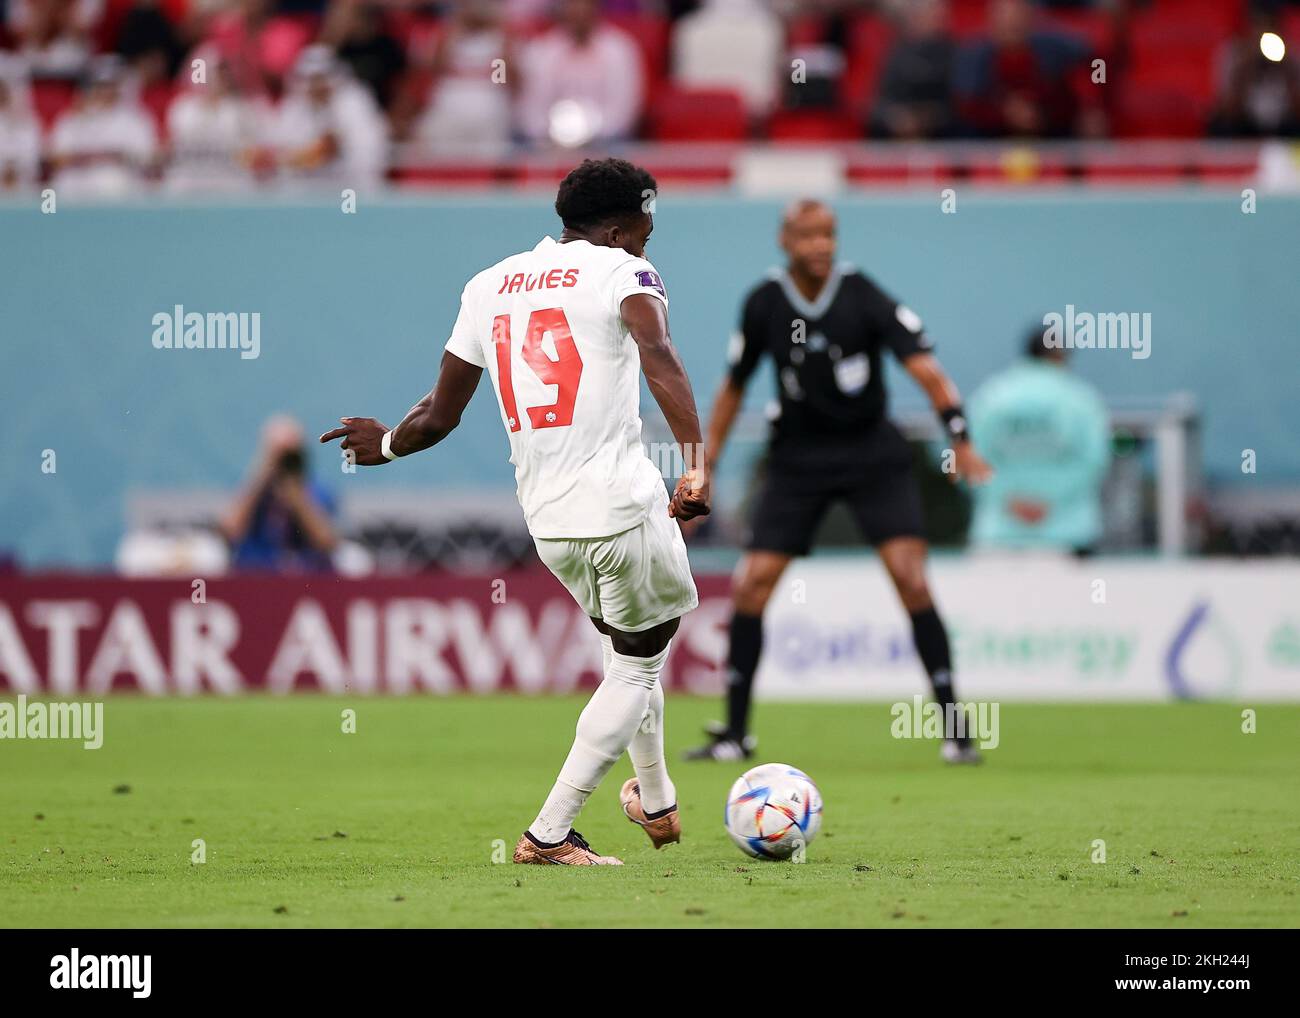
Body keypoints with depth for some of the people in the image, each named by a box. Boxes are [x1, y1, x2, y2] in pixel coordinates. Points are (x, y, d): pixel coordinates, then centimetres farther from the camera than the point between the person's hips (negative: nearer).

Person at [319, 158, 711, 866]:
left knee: (632, 648, 29)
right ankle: (549, 835, 5)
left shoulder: (487, 286, 14)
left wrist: (386, 444, 38)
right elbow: (659, 357, -23)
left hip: (545, 517, 6)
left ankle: (655, 801, 42)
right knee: (639, 667, 10)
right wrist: (697, 465, -30)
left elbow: (440, 414, 18)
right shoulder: (621, 271, -3)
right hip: (623, 505, -6)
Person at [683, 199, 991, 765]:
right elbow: (733, 388, 7)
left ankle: (955, 731, -8)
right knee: (750, 587, -7)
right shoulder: (765, 303, -7)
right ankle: (734, 733, 7)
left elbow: (924, 368, -23)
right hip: (798, 458, 2)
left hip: (872, 453, -2)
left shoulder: (862, 297, -15)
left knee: (910, 577, -16)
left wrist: (960, 442, -37)